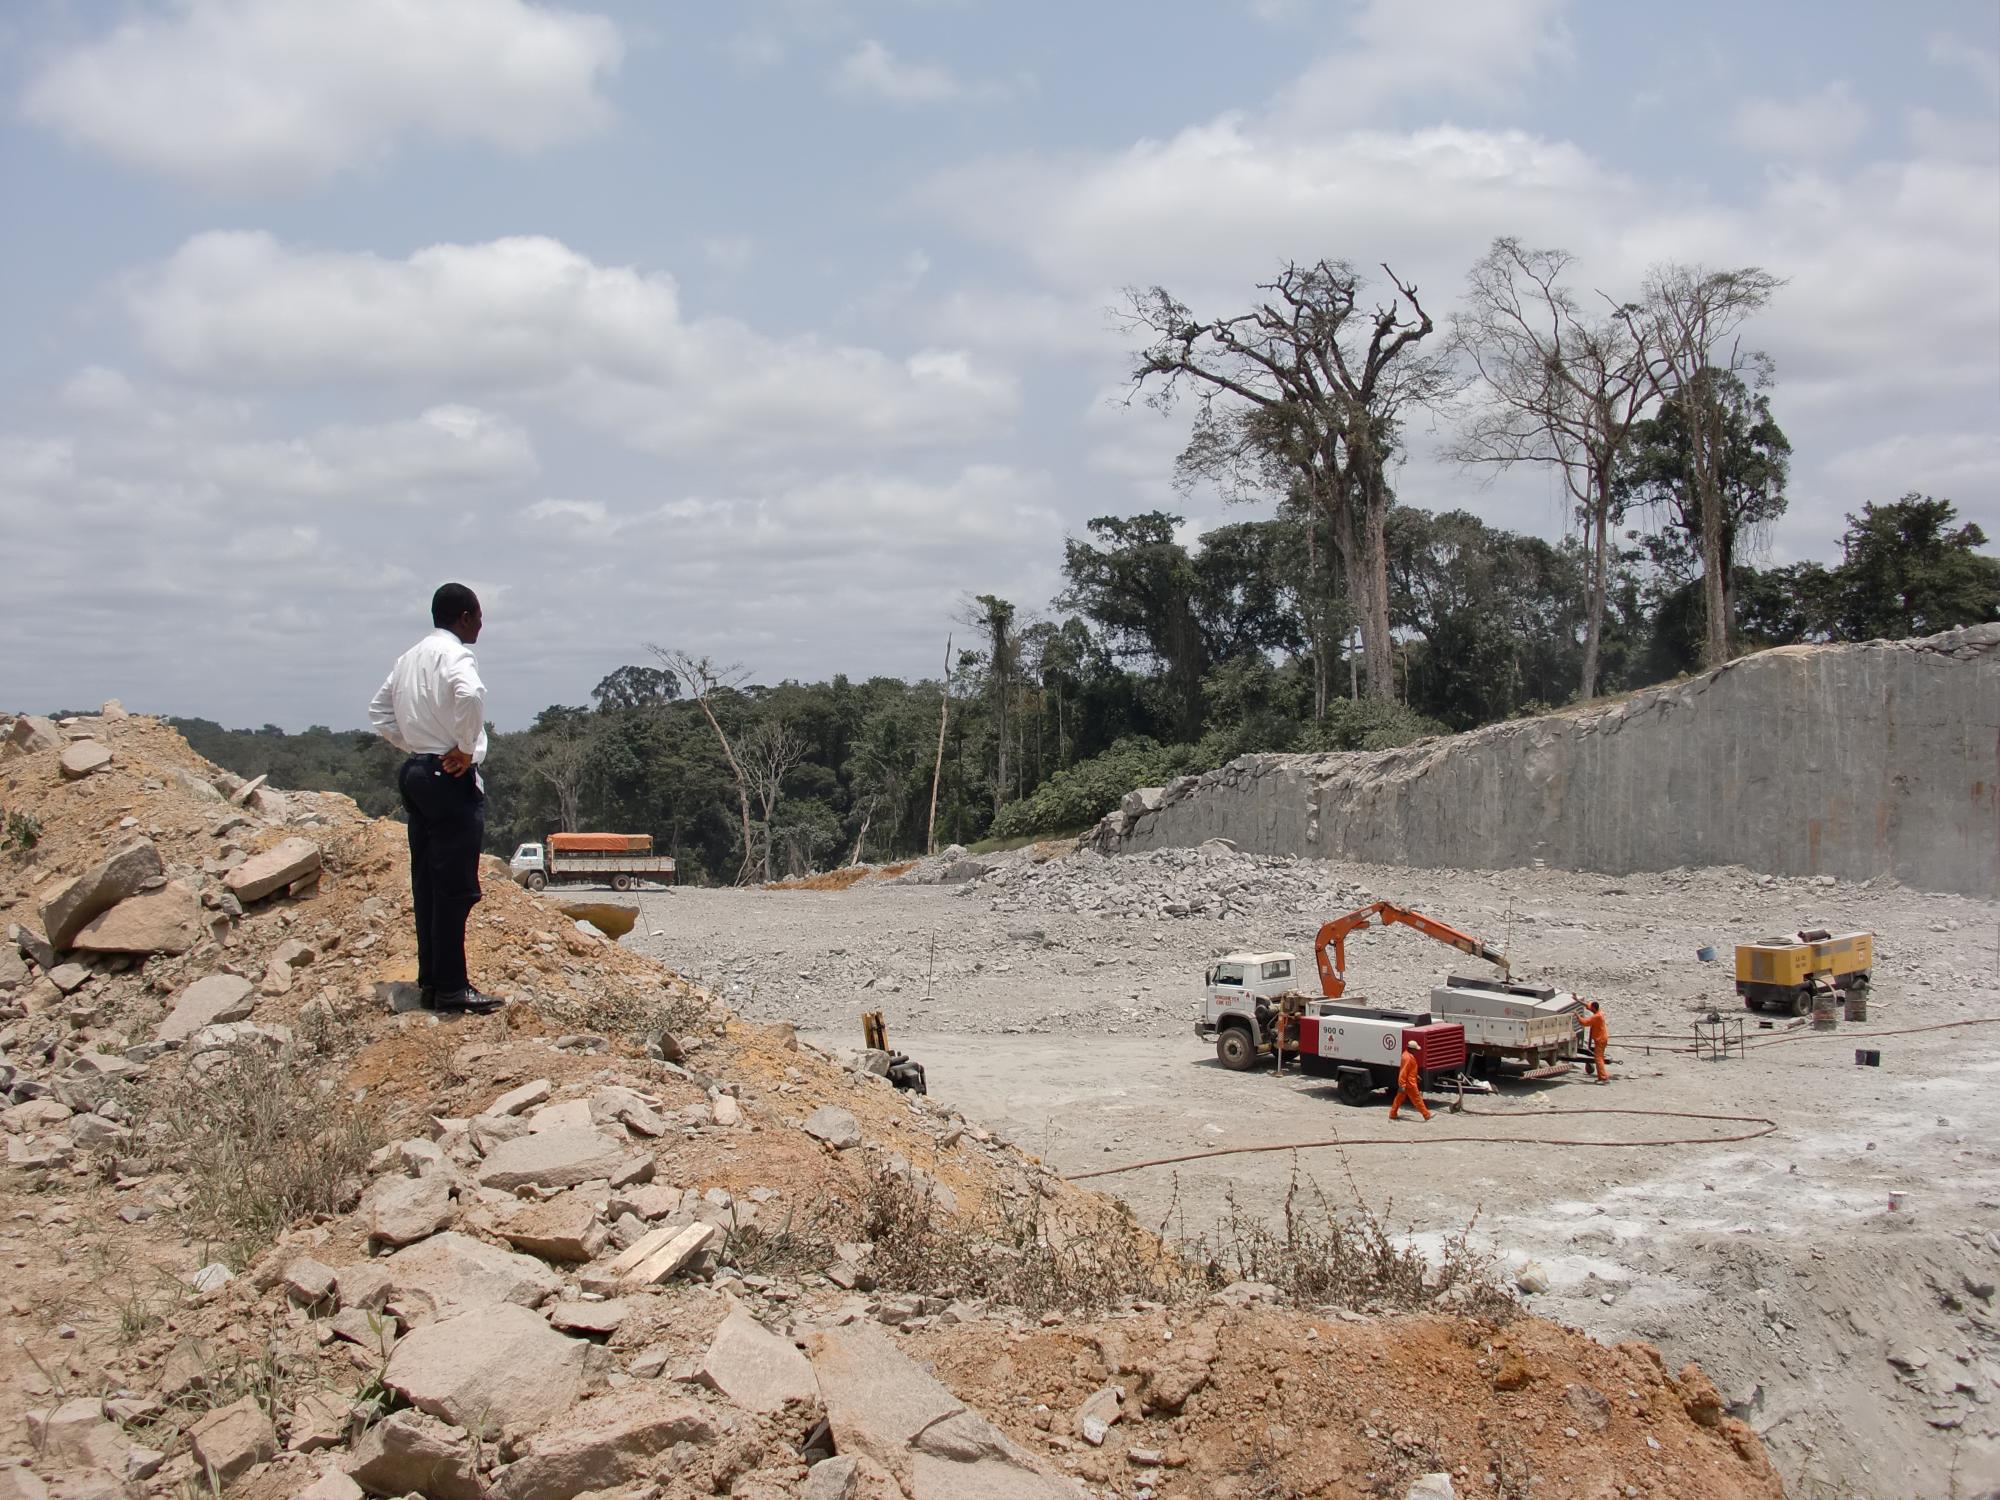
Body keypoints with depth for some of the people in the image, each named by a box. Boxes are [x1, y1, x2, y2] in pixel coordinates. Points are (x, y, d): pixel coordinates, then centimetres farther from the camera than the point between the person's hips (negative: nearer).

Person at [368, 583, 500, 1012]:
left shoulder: (409, 657, 15)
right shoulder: (453, 654, -12)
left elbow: (379, 711, 22)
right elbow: (468, 694, -32)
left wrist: (410, 746, 16)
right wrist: (467, 748, -20)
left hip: (416, 772, 9)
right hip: (452, 779, -9)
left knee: (427, 881, 12)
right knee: (456, 886, -6)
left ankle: (430, 979, 17)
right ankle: (451, 987, -4)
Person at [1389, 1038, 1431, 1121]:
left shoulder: (1407, 1055, 9)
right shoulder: (1408, 1058, -24)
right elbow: (1403, 1072, -26)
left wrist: (1416, 1076, 29)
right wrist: (1402, 1085, -26)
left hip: (1405, 1082, 10)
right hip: (1409, 1083, -10)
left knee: (1399, 1098, 15)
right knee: (1417, 1099, -2)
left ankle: (1392, 1114, 19)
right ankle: (1427, 1115, 5)